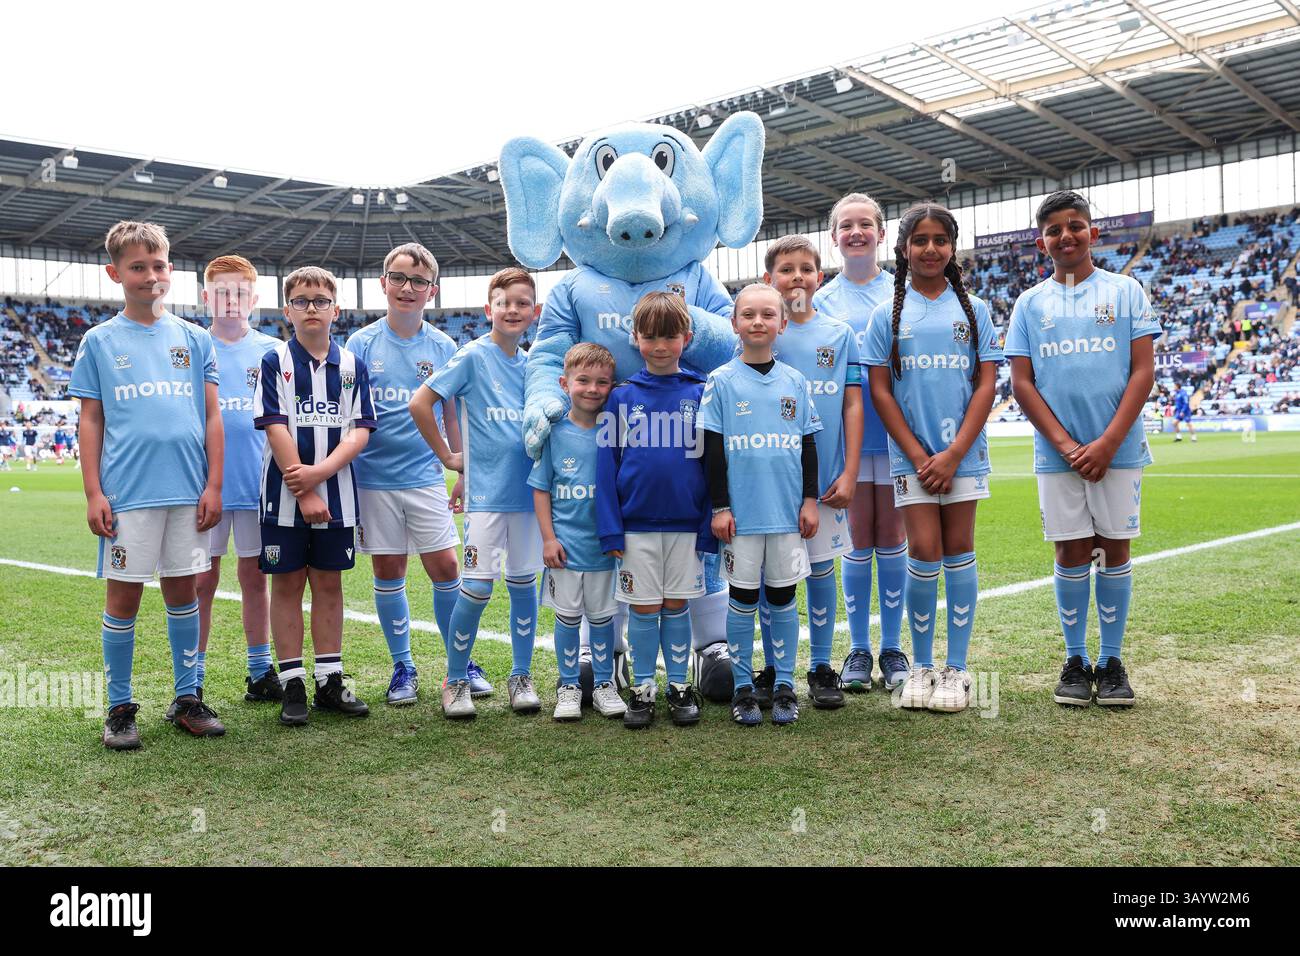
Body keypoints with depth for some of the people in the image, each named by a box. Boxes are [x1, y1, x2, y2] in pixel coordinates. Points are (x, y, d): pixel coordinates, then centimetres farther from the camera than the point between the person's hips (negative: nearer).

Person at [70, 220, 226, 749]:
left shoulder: (194, 338, 8)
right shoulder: (99, 341, 4)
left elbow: (212, 417, 7)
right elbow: (91, 422, 4)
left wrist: (213, 485, 1)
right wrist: (93, 493, -3)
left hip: (188, 492, 2)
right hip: (127, 493, -1)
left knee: (182, 591, 9)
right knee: (124, 597, 4)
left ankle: (187, 697, 20)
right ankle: (120, 707, 17)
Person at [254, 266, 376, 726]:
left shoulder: (351, 365, 6)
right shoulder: (275, 361, 0)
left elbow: (360, 431, -1)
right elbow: (276, 429, -8)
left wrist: (319, 471, -16)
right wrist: (304, 494, -13)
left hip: (337, 496, 2)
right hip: (285, 496, -2)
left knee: (329, 583, 9)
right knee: (287, 584, 4)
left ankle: (330, 681, 17)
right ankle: (293, 684, 12)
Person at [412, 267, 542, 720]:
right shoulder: (473, 355, -6)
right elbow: (420, 403, -11)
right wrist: (447, 456, -6)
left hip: (529, 488, 5)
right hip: (487, 491, -5)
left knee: (523, 583, 10)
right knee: (477, 588, -5)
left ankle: (521, 677, 22)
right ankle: (455, 681, 12)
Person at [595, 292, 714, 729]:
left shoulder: (701, 393, 0)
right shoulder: (622, 395, 1)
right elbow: (607, 461, 1)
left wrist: (710, 523, -3)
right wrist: (610, 529, -4)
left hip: (686, 523, 0)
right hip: (636, 524, 0)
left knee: (676, 605, 10)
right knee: (643, 608, 8)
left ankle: (680, 686, 24)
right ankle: (642, 688, 21)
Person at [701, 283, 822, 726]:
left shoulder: (795, 382, 7)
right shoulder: (721, 381, -1)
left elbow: (808, 445, 10)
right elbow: (712, 449, -2)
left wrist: (810, 499, 5)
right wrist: (719, 507, -6)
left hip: (788, 510, 2)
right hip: (741, 511, -2)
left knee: (783, 596, 9)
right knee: (743, 597, 6)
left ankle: (784, 684, 20)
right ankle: (743, 686, 18)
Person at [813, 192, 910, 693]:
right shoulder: (822, 299, 7)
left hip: (896, 430, 0)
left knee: (891, 538, 5)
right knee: (858, 540, 4)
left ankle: (892, 647, 16)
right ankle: (858, 649, 15)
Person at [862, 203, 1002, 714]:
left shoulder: (973, 309, 7)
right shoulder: (887, 315, 5)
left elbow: (986, 384, 1)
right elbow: (879, 391, 1)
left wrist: (954, 453, -9)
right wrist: (918, 456, -7)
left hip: (963, 454, 1)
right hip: (911, 455, -1)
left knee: (959, 551, 4)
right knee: (924, 553, -4)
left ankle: (956, 668, 13)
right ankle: (921, 665, 12)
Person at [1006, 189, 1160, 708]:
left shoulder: (1125, 291, 4)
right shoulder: (1030, 303, 7)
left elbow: (1143, 371, -2)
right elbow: (1021, 382, 2)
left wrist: (1106, 443, -12)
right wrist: (1065, 444, -9)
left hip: (1118, 449, 0)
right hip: (1057, 452, 1)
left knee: (1115, 548, 4)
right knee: (1071, 552, 4)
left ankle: (1111, 661, 16)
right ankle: (1076, 661, 16)